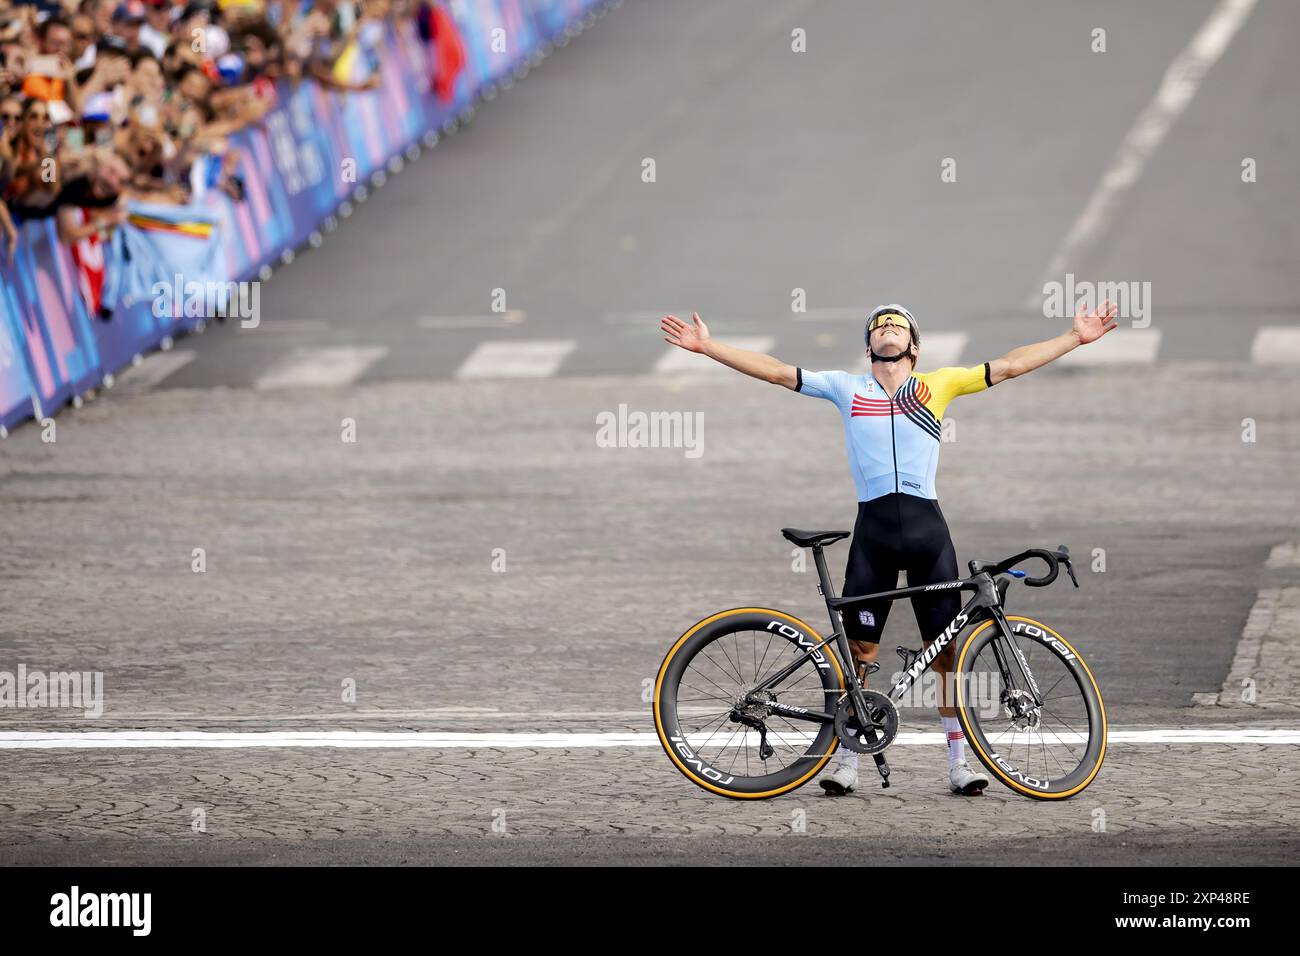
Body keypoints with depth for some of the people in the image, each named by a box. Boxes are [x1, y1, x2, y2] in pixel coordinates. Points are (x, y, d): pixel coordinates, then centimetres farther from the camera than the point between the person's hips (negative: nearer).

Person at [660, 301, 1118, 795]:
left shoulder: (938, 385, 12)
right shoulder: (847, 388, 12)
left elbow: (1009, 366, 11)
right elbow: (775, 371, 11)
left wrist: (1076, 338, 8)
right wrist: (706, 346, 7)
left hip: (926, 524, 0)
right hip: (873, 526, 0)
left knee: (948, 644, 0)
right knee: (860, 645, 0)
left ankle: (959, 760, 6)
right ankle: (847, 758, 9)